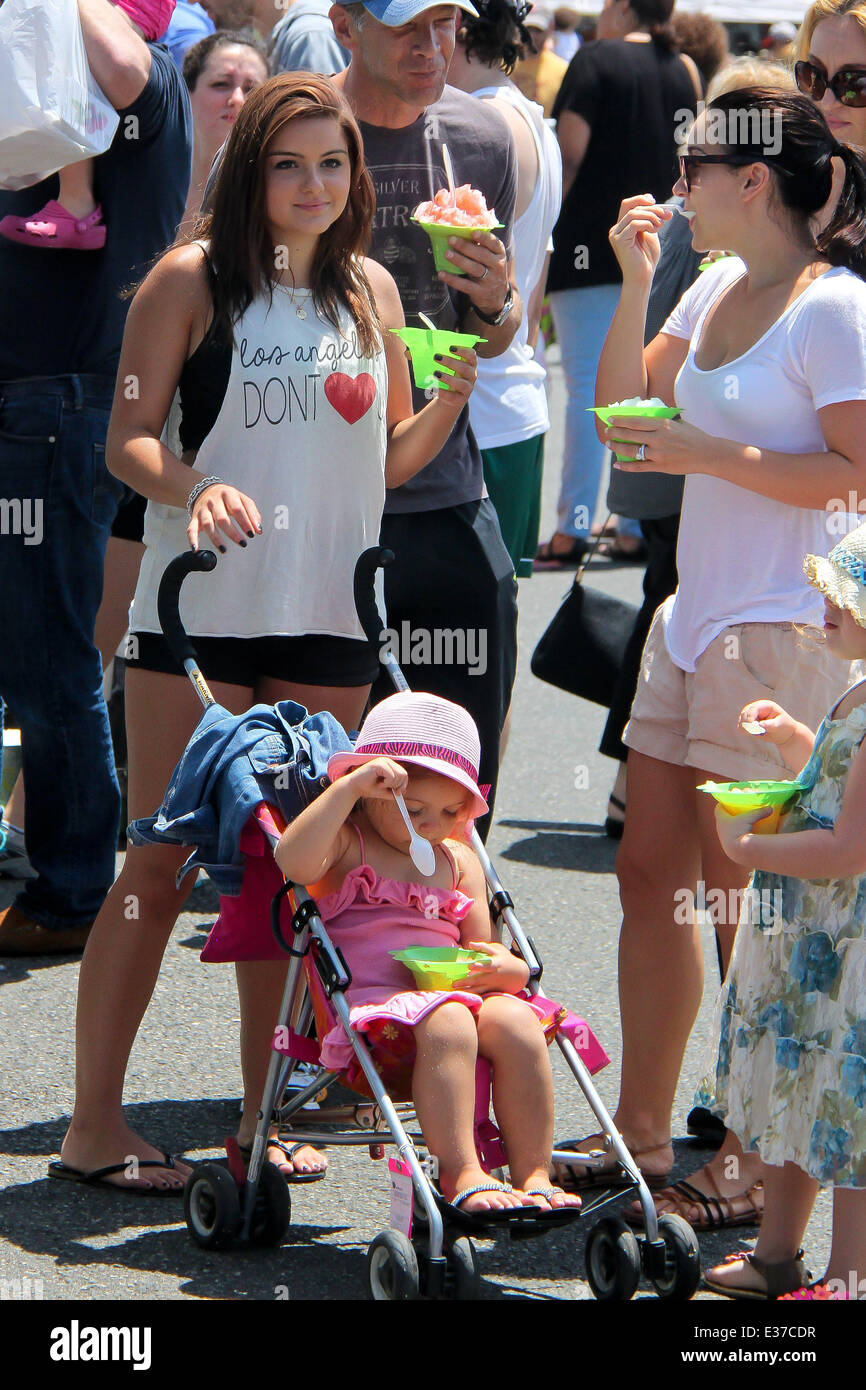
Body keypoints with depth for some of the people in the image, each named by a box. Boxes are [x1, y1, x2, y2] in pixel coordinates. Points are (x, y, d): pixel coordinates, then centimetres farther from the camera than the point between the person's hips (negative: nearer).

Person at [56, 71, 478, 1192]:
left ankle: (262, 1115, 18)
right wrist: (190, 489, -24)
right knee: (165, 862, -4)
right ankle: (94, 1122, 2)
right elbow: (129, 437, -4)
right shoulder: (192, 280, -3)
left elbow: (390, 460, 14)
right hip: (201, 602, -4)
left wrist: (459, 387, -3)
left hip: (327, 615, 4)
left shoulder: (369, 290, 11)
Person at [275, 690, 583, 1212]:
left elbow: (480, 948, 22)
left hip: (452, 991, 5)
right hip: (368, 1000, -5)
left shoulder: (459, 860, 21)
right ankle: (462, 1174, -38)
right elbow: (294, 861, -21)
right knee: (447, 1024, -36)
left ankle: (534, 1175, -24)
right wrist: (349, 787, -21)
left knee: (515, 1022, -26)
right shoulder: (348, 844, 3)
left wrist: (504, 969, -3)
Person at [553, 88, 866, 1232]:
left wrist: (711, 455, -19)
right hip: (696, 619, 9)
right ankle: (640, 1132, 20)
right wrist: (636, 286, 4)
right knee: (651, 875, 11)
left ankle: (759, 1160, 7)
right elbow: (622, 409, 14)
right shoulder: (717, 289, 11)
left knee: (744, 904, -3)